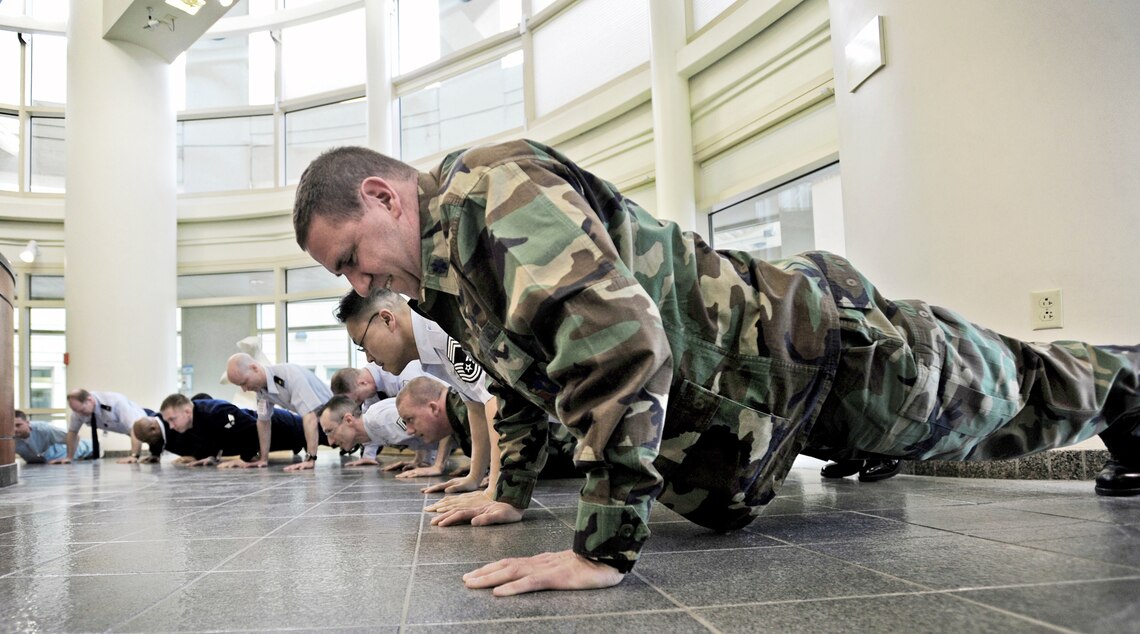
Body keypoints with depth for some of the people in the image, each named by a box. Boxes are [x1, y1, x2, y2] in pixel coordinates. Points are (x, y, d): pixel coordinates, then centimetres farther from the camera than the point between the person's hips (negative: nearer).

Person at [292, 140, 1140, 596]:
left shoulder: (493, 188, -29)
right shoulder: (446, 271, 4)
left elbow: (615, 334, -43)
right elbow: (519, 369, 20)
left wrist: (605, 547, -41)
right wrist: (512, 493, 18)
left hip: (812, 348, -9)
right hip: (740, 399, 9)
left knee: (1001, 398, 15)